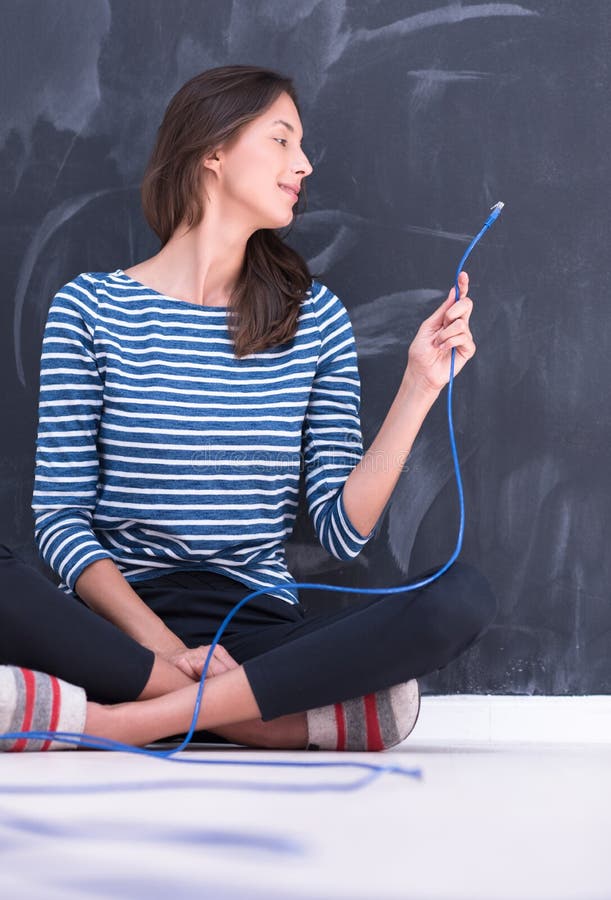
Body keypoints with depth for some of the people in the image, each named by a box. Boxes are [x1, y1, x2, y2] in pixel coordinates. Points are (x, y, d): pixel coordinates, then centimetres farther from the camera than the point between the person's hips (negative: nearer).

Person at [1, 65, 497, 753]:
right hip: (119, 629, -2)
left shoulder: (316, 317, 12)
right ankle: (310, 720, -28)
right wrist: (167, 649, -17)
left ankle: (121, 720, -29)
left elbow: (343, 532, 6)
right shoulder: (91, 307, 5)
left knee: (464, 598, -25)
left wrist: (418, 388, -3)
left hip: (260, 630, 3)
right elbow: (60, 517, -3)